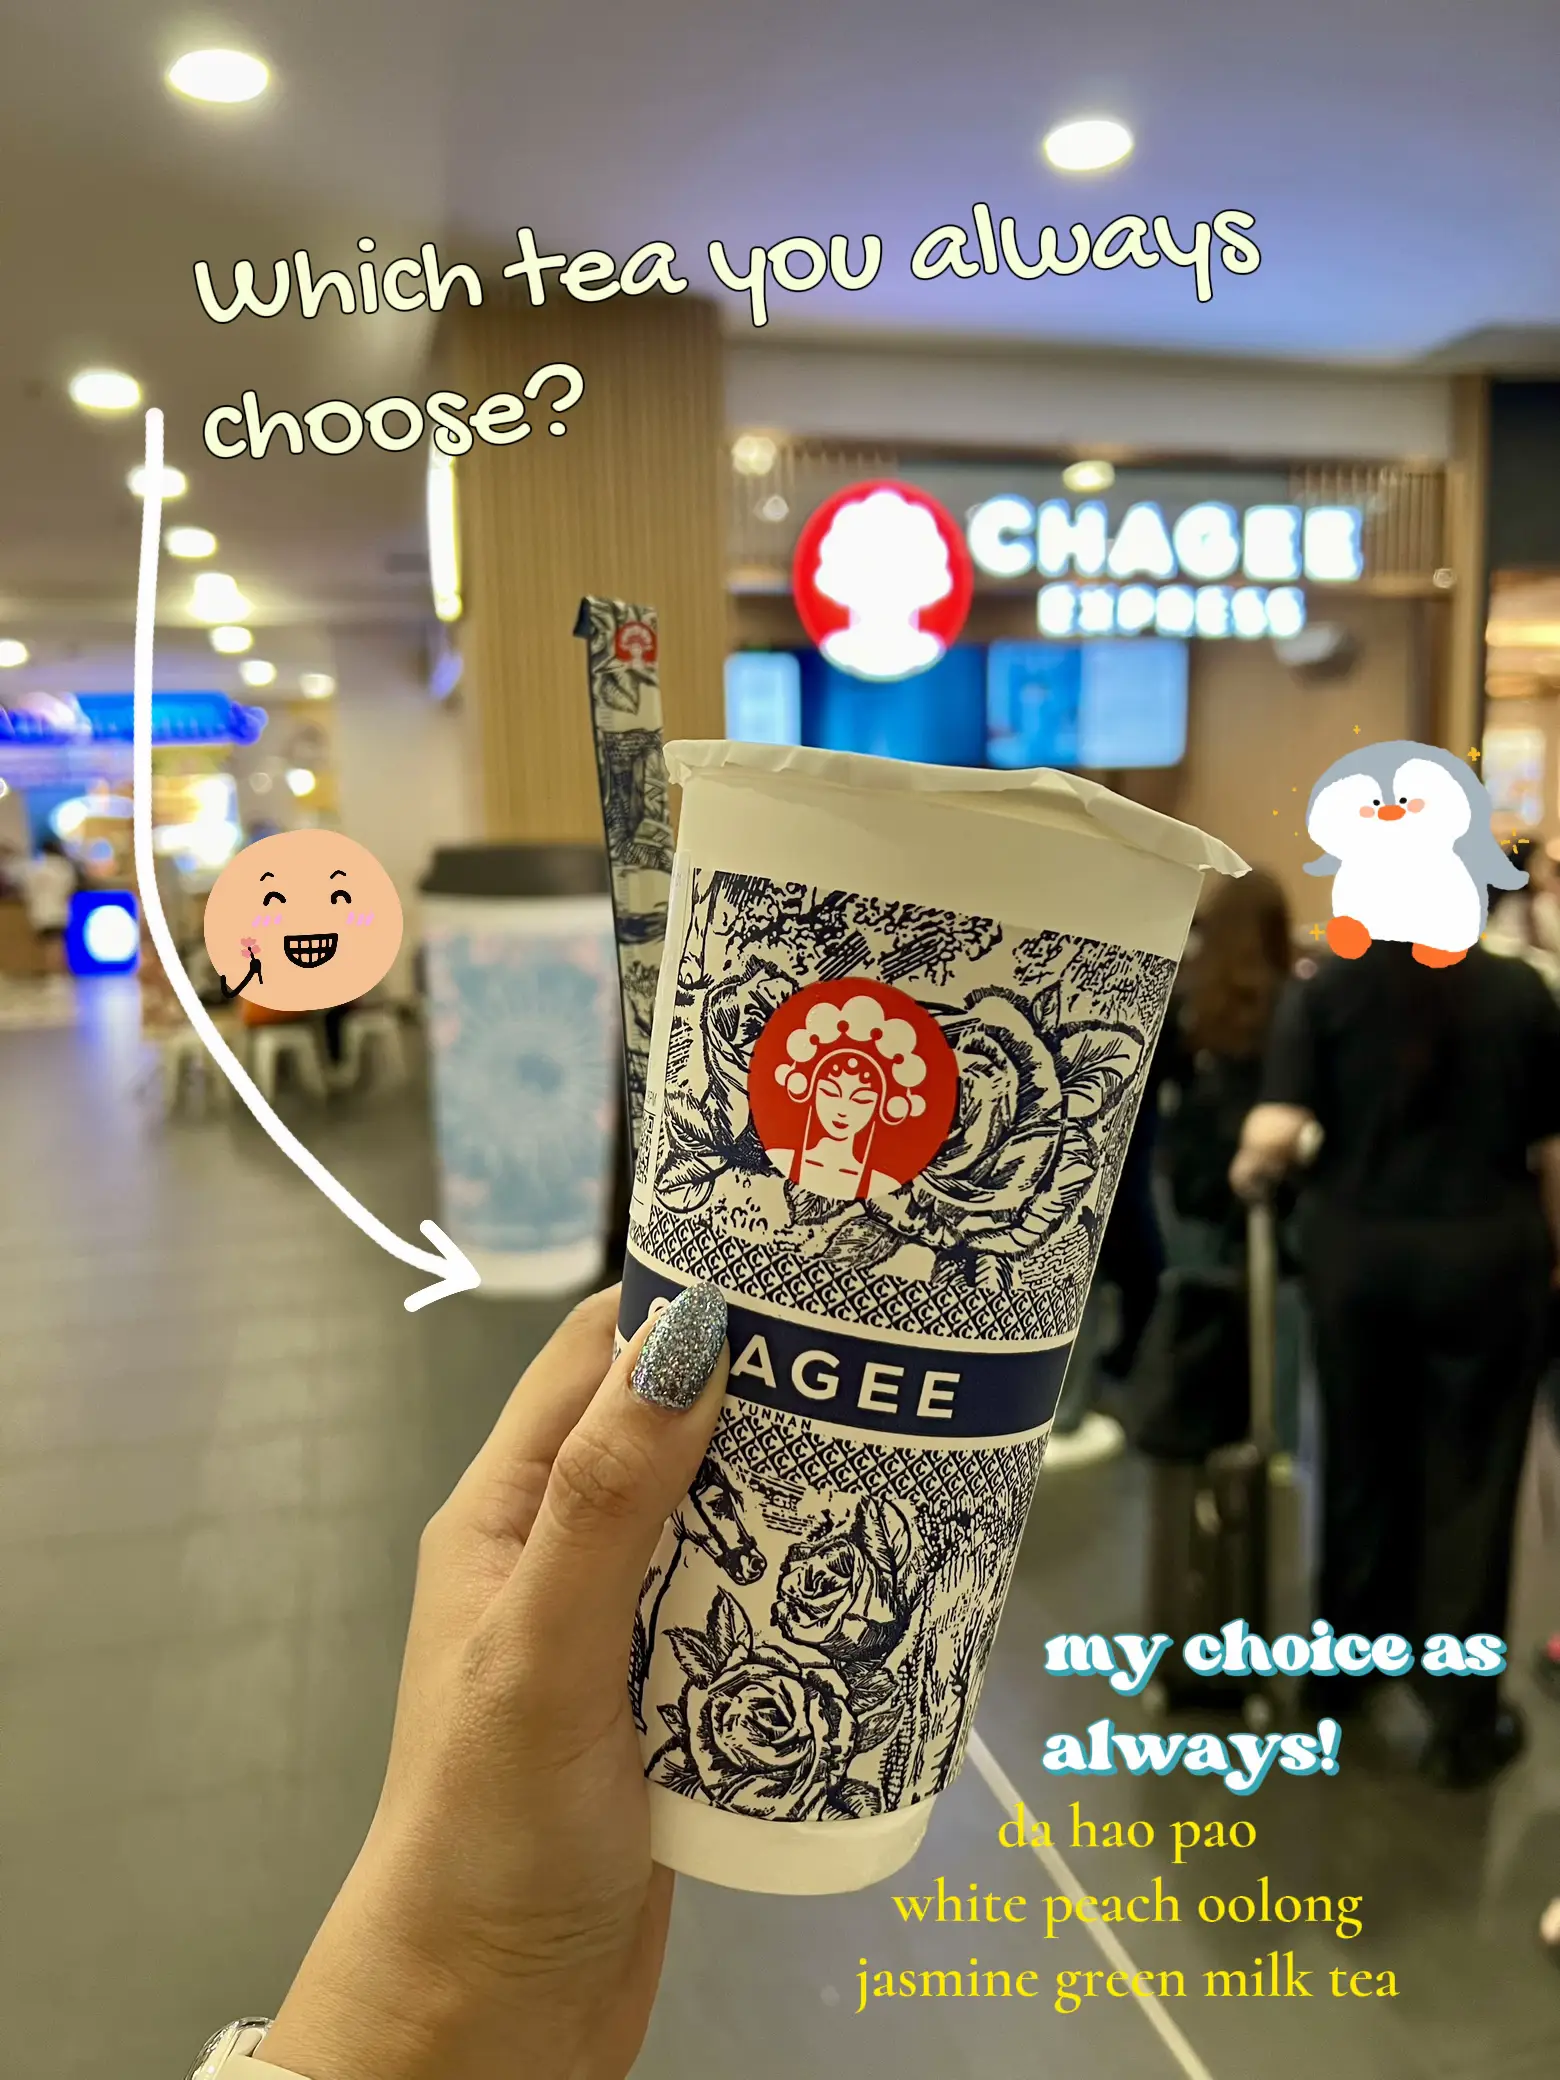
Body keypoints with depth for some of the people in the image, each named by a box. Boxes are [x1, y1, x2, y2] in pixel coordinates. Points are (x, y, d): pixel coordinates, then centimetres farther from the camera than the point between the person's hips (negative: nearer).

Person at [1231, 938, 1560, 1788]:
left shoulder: (1324, 988, -5)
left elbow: (1276, 1131, -16)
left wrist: (1249, 1172, 5)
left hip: (1355, 1249, 1)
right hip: (1486, 1254, -1)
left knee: (1362, 1457, 18)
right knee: (1469, 1478, 8)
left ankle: (1342, 1664, 36)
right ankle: (1462, 1721, 18)